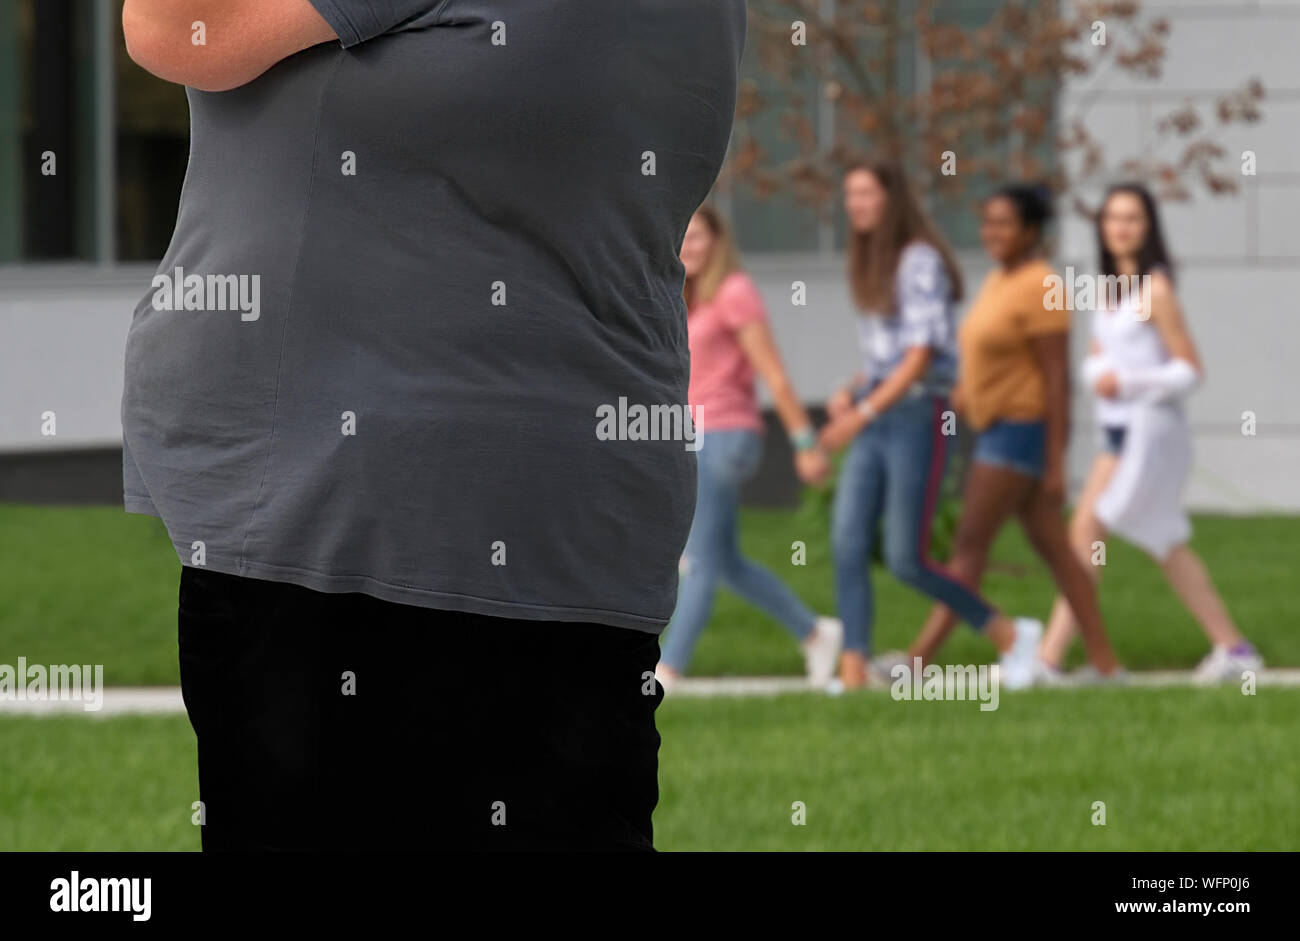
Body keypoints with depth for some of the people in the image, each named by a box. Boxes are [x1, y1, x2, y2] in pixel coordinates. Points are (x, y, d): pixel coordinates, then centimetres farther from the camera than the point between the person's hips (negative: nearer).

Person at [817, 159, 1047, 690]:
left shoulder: (919, 262, -11)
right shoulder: (872, 267, 15)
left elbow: (920, 356, -17)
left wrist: (863, 413, -21)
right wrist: (850, 393, 5)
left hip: (917, 417, -8)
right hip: (875, 425, 8)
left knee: (906, 561, -7)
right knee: (847, 546, -4)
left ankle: (1009, 634, 9)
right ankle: (853, 673, -5)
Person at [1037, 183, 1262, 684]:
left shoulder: (1155, 290, -13)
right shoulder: (1110, 287, 11)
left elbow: (1190, 369, -13)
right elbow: (1096, 360, 14)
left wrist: (1128, 381, -21)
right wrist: (1097, 373, -8)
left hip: (1150, 431, -9)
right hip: (1120, 432, 9)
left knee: (1086, 532, -11)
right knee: (1167, 546, 14)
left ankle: (1050, 657, -10)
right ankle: (1232, 647, 21)